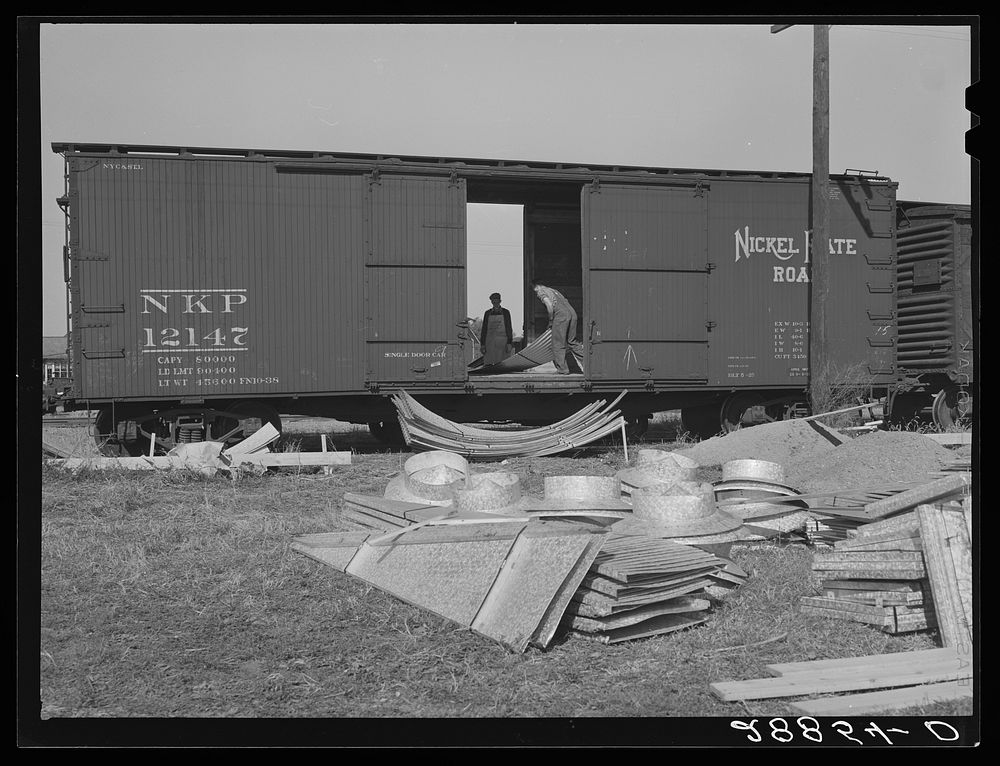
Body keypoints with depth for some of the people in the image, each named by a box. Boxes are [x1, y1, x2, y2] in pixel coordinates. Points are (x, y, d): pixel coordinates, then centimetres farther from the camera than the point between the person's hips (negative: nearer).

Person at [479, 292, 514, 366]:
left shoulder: (505, 312, 6)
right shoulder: (488, 313, 11)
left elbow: (509, 328, 4)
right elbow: (484, 329, 11)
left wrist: (509, 343, -5)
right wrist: (482, 344, 3)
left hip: (502, 343, -2)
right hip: (489, 343, 2)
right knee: (487, 365, -6)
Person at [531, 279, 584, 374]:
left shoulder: (541, 292, 9)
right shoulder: (554, 291, 33)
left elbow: (550, 306, -8)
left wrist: (550, 322, 3)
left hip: (561, 315, -8)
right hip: (572, 313, 8)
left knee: (558, 345, 1)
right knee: (572, 341, 16)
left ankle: (562, 369, 2)